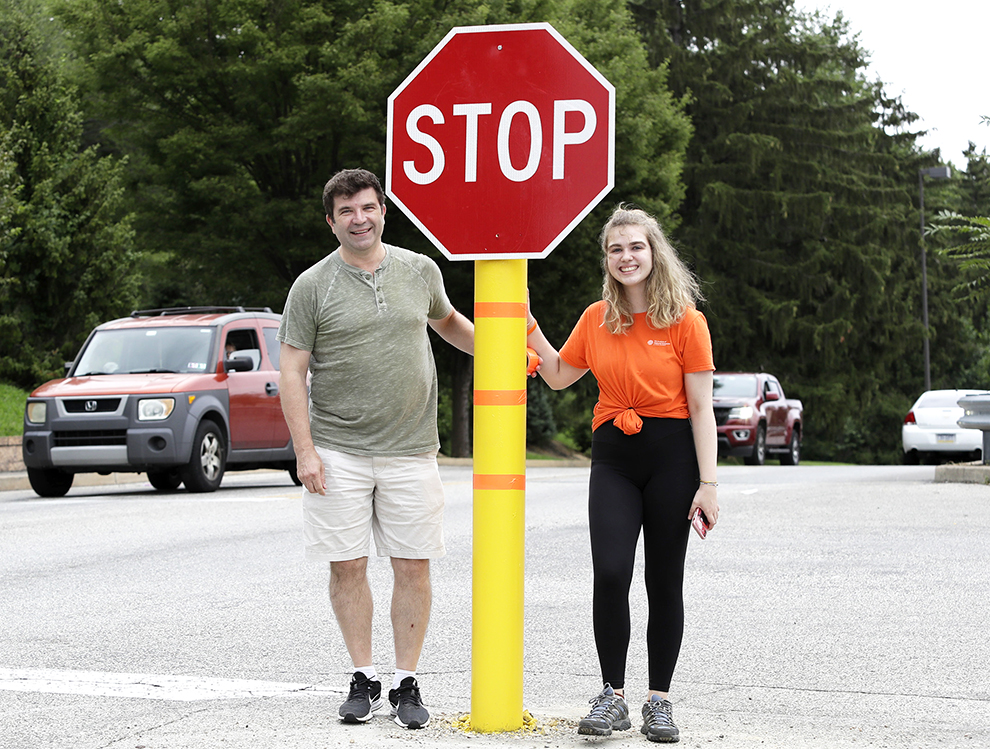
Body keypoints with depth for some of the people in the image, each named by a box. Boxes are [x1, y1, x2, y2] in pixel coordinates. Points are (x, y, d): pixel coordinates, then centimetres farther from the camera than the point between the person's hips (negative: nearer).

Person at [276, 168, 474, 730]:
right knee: (348, 566, 2)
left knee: (414, 567, 1)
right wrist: (304, 450, -9)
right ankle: (364, 679, 15)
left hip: (411, 450, 2)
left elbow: (447, 321, 29)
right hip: (338, 452, -2)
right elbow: (293, 372, -2)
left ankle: (407, 683, 11)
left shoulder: (420, 271, 8)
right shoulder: (313, 286, -1)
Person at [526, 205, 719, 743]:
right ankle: (612, 695, 1)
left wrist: (708, 483, -10)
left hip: (671, 455, -2)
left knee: (664, 581, 3)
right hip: (613, 456, 2)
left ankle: (659, 699, 13)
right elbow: (559, 376, 22)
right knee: (610, 573, -12)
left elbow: (701, 408, -4)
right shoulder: (596, 319, 8)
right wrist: (531, 331, 7)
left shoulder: (685, 320, -3)